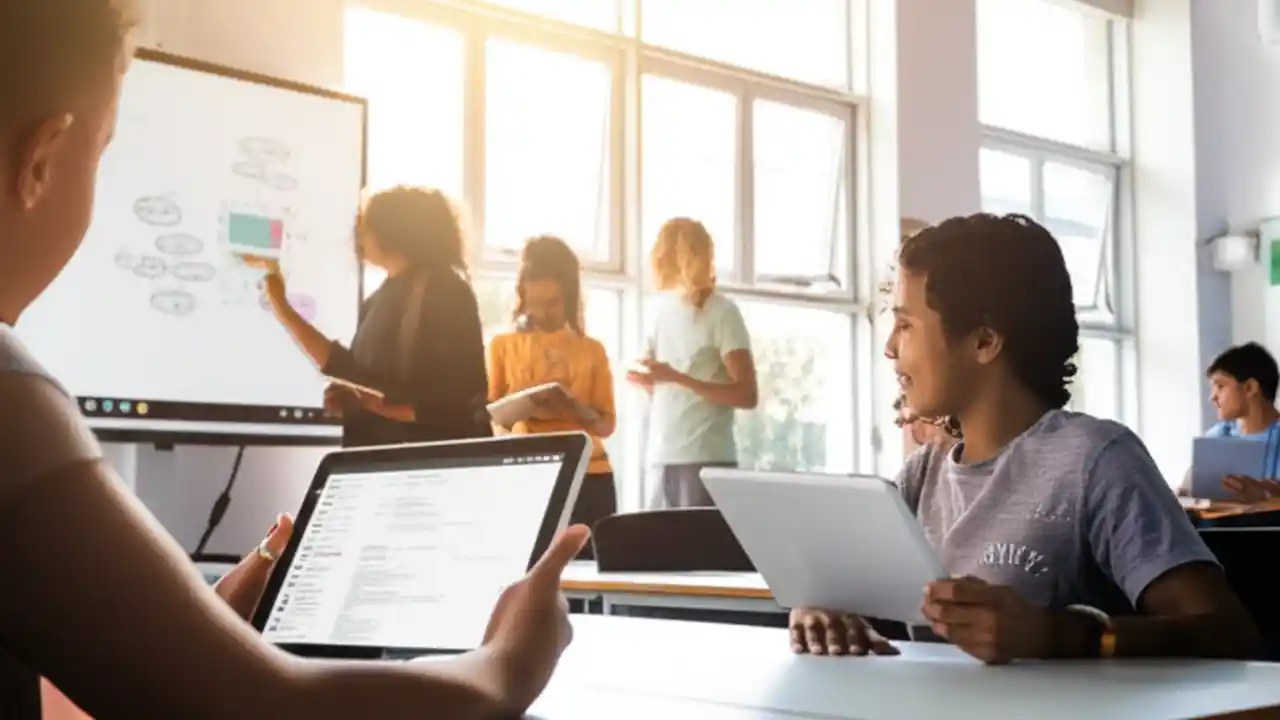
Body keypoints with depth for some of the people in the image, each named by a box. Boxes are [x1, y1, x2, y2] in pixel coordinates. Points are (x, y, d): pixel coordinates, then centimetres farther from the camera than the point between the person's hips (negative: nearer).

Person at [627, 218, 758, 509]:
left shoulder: (722, 312, -6)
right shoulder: (665, 309, 13)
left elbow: (747, 395, -11)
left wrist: (677, 378, -19)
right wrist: (648, 381, 0)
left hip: (706, 460, -6)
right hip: (663, 458, 6)